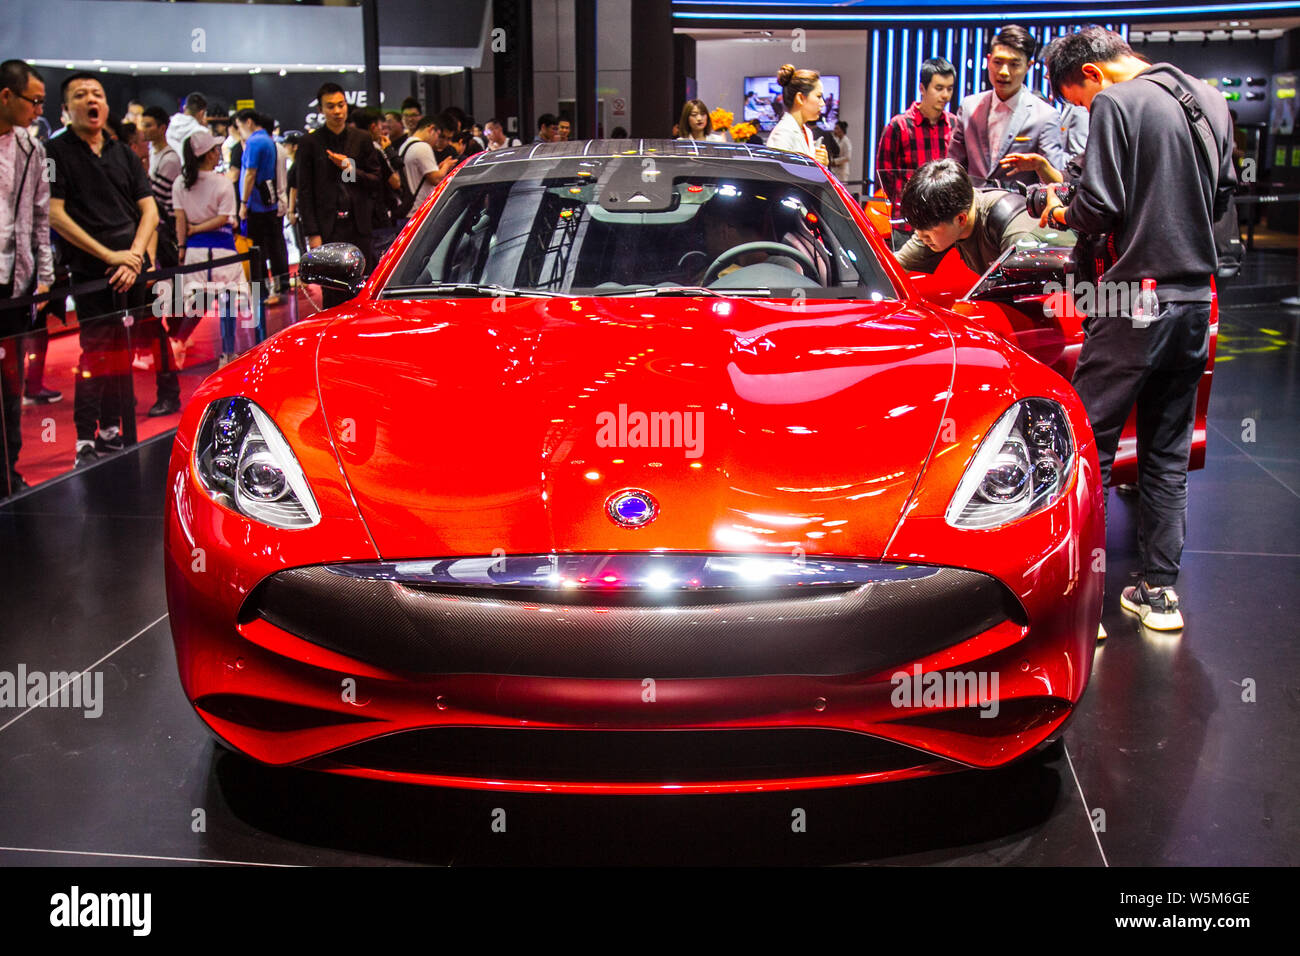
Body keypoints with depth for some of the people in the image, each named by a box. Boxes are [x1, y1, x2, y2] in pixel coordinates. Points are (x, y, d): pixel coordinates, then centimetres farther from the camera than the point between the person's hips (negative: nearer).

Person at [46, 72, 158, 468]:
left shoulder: (124, 154, 17)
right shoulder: (56, 152, 1)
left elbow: (149, 209, 12)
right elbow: (54, 214, -7)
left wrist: (134, 255, -5)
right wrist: (108, 255, -13)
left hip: (131, 270, 5)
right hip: (89, 272, -5)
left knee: (122, 357, 9)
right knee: (95, 356, -9)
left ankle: (112, 433, 19)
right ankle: (86, 444, -5)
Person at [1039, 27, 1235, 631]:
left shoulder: (1117, 102, -10)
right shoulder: (1209, 101, 14)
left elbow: (1101, 206, -14)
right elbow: (1223, 194, 21)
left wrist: (1061, 214, 5)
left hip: (1136, 300, -7)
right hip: (1196, 297, 7)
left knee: (1087, 442, -1)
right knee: (1168, 451, 13)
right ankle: (1160, 590, 16)